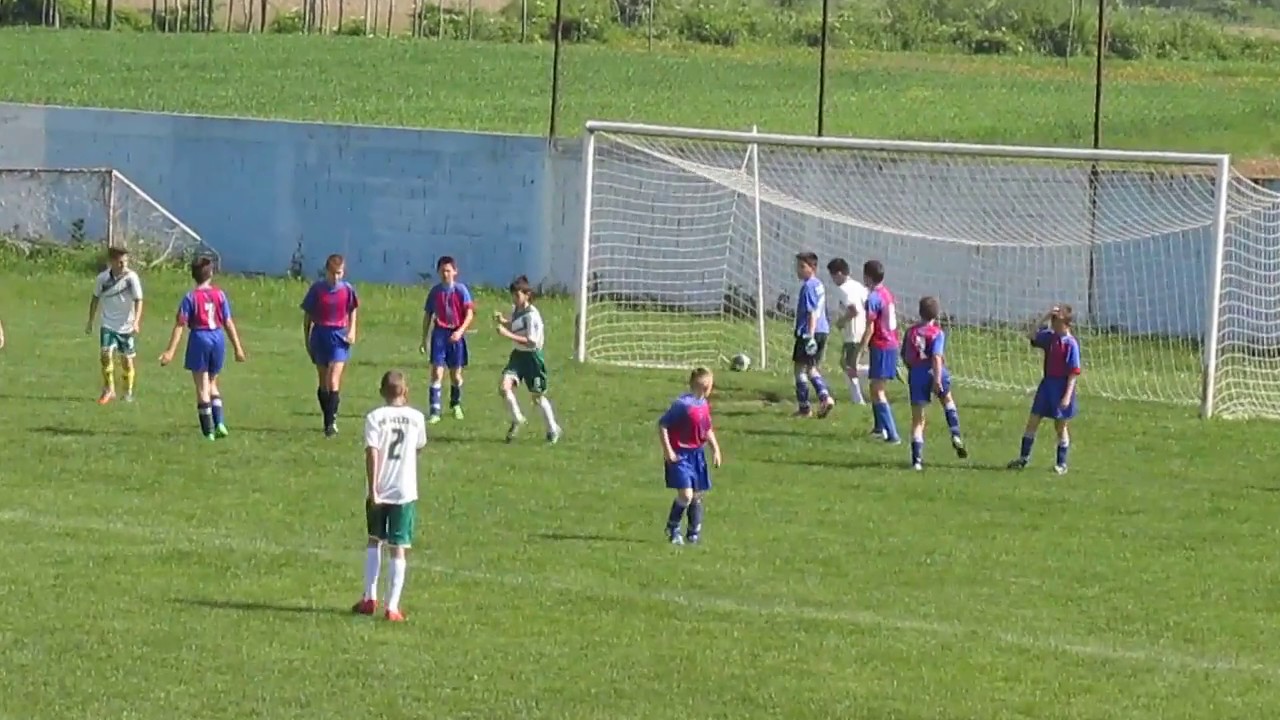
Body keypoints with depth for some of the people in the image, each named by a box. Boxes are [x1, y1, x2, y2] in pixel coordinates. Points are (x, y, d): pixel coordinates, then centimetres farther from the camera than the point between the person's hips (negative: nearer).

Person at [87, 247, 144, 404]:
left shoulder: (131, 277, -11)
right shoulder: (102, 278, -4)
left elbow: (138, 300, -12)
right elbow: (95, 298, 11)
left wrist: (136, 321, -26)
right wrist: (90, 321, 15)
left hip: (126, 326, -1)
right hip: (108, 325, 1)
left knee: (127, 360, 5)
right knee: (106, 354, -15)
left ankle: (128, 392, 23)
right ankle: (109, 390, -1)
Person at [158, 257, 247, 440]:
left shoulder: (190, 297, -7)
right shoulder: (219, 295, 2)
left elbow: (180, 325, -10)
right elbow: (228, 322, 2)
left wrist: (170, 351, -11)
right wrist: (238, 348, 8)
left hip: (200, 338, -3)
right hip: (218, 338, 3)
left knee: (202, 387, 4)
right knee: (212, 383, 20)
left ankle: (208, 431, 2)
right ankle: (219, 423, 6)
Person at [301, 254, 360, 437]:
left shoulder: (347, 290, -3)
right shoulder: (317, 289, -3)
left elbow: (353, 310, 13)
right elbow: (307, 315, 5)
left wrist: (352, 330, -1)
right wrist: (306, 339, 7)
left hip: (339, 337, -2)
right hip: (320, 336, 2)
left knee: (333, 381, -14)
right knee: (323, 382, 9)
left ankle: (331, 422, -15)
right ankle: (328, 420, 21)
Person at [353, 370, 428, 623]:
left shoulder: (374, 417, -7)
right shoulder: (416, 418, 0)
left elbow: (372, 453, -15)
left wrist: (372, 489, -15)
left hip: (379, 491, 0)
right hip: (405, 491, 0)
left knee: (374, 540, 20)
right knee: (399, 548, 2)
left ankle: (370, 598, 19)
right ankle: (392, 607, -4)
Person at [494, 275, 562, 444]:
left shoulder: (532, 315, -20)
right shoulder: (515, 309, 3)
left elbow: (532, 341, -26)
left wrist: (508, 335, -30)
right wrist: (503, 320, 4)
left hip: (532, 356, -6)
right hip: (517, 354, 7)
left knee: (537, 396, 6)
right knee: (504, 387, -13)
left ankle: (553, 430, 25)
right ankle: (517, 420, 8)